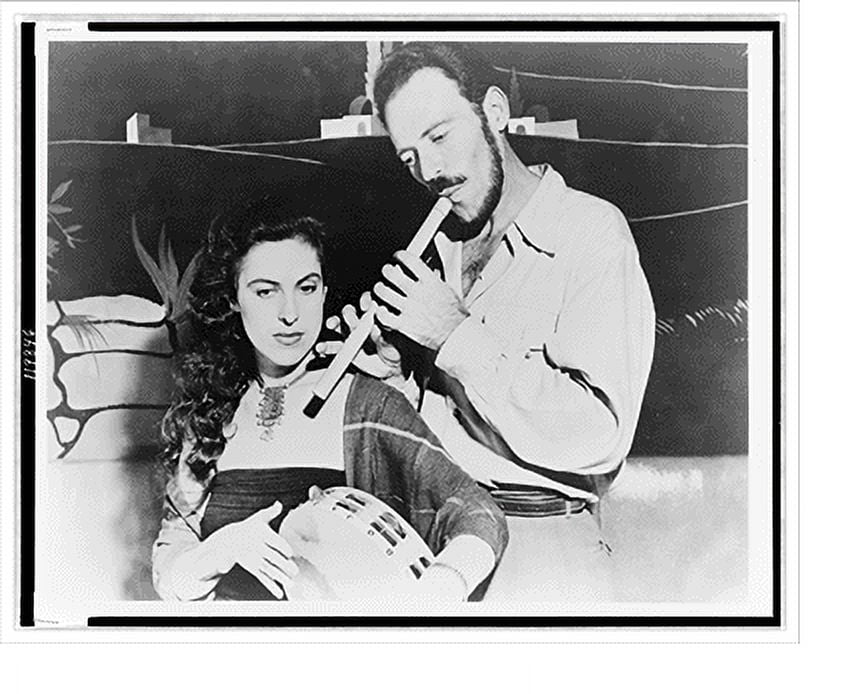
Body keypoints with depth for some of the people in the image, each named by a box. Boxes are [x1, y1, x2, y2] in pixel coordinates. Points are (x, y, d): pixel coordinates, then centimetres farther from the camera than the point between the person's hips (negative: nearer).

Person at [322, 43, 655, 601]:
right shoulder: (443, 246, 15)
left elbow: (598, 438, -20)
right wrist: (396, 380, 1)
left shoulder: (594, 231, -8)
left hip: (542, 540, -6)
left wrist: (456, 336, -16)